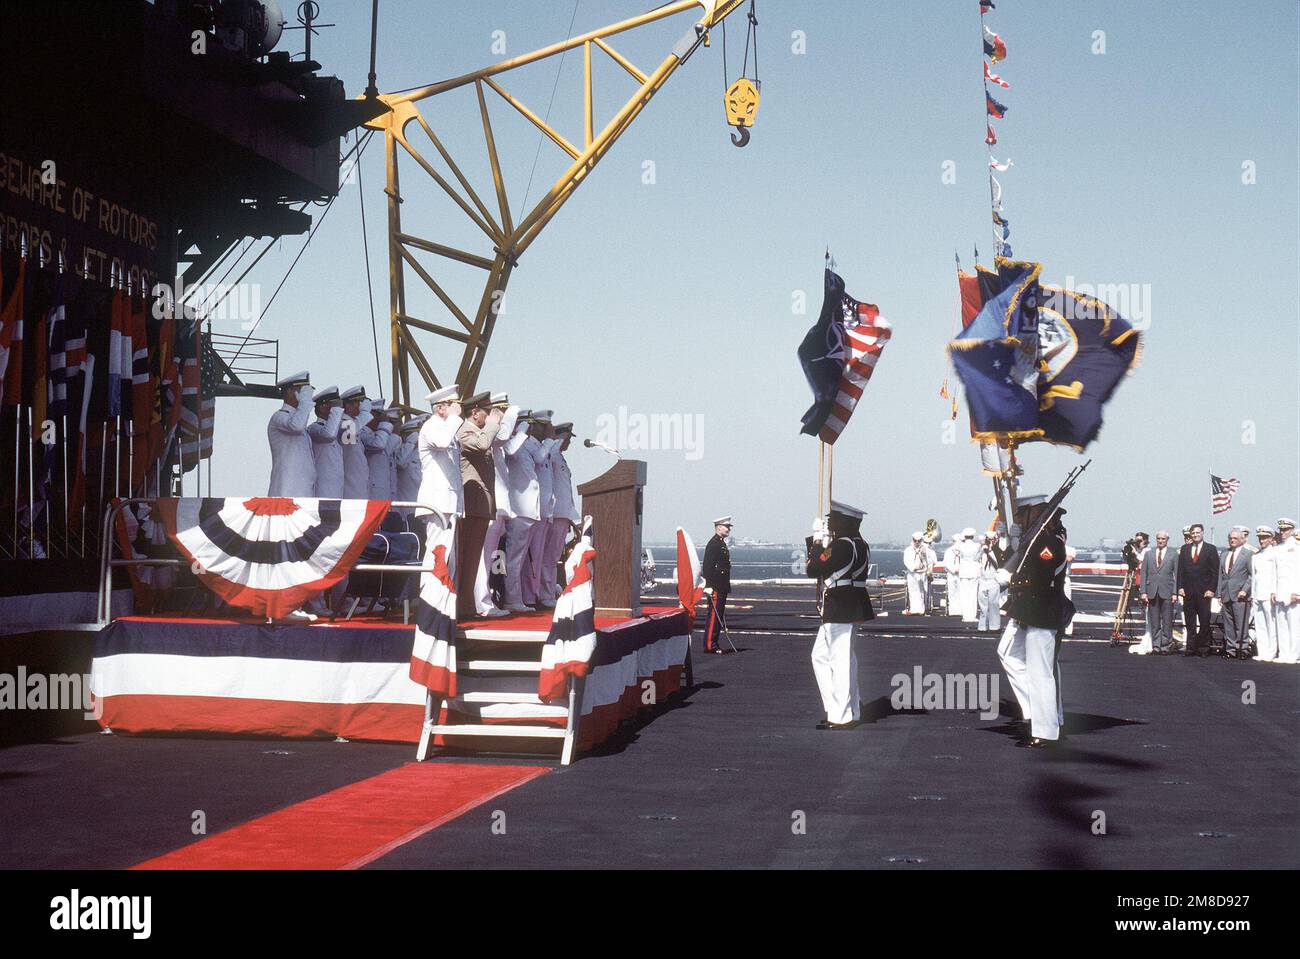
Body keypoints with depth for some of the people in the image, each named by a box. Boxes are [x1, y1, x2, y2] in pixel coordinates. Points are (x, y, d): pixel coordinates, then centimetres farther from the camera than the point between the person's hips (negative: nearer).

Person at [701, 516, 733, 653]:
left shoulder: (722, 543, 17)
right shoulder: (713, 544, -14)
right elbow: (706, 566, -20)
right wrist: (709, 586, -23)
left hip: (722, 587, 10)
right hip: (715, 587, -10)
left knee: (719, 616, 12)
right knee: (714, 615, -8)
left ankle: (714, 643, 18)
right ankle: (709, 645, -6)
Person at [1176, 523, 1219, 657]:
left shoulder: (1211, 549, 3)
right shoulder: (1185, 549, 12)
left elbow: (1215, 571, 0)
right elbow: (1180, 569, 11)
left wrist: (1211, 589, -8)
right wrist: (1180, 587, 1)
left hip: (1203, 591, -3)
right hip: (1188, 591, 3)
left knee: (1204, 622, -1)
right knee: (1189, 622, 3)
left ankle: (1203, 648, 6)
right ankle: (1190, 647, 7)